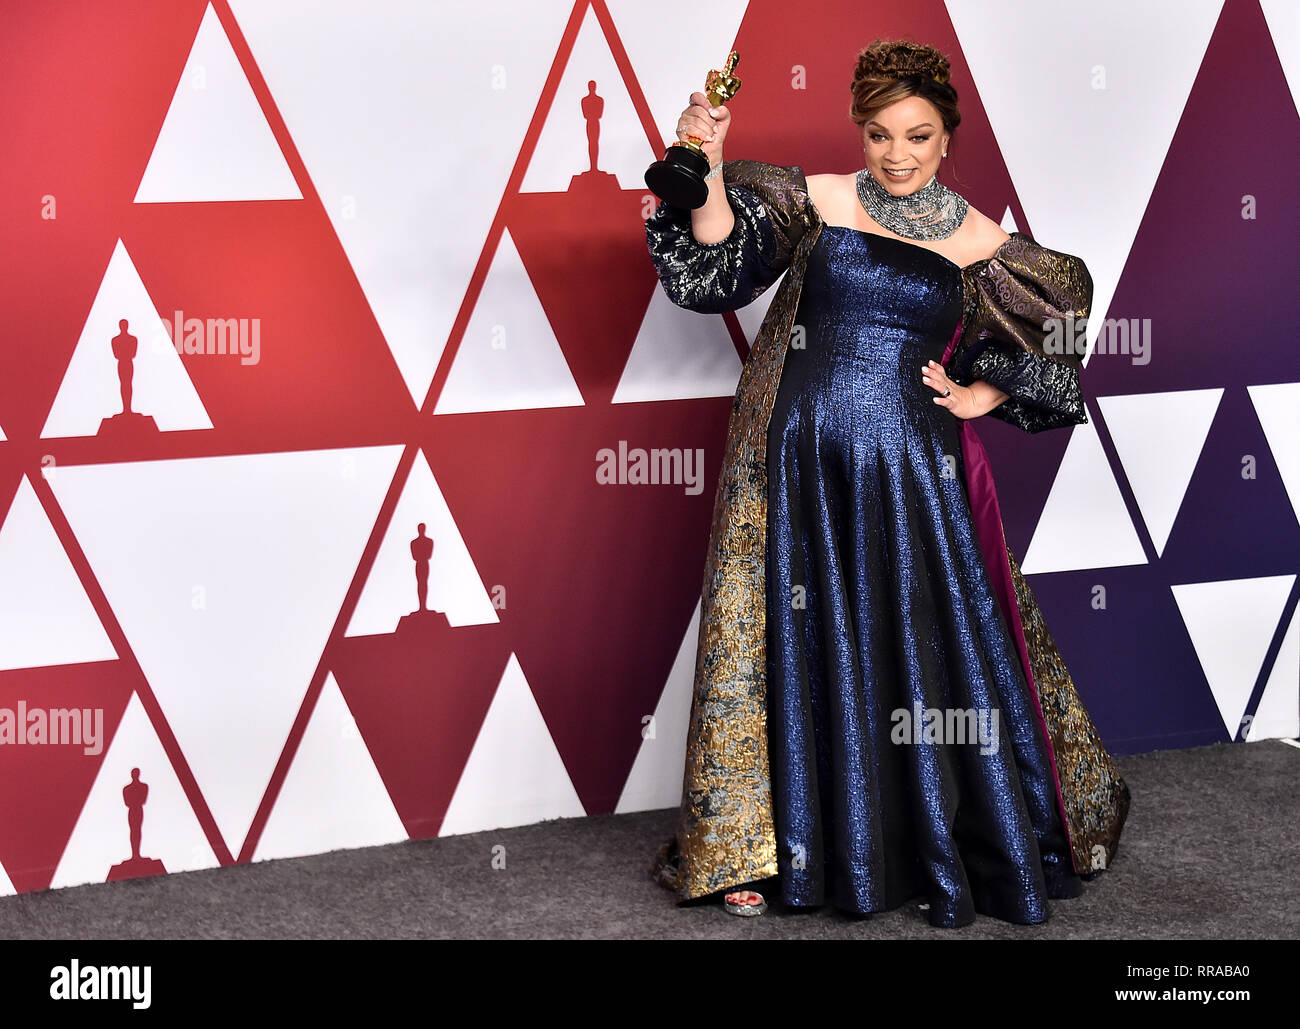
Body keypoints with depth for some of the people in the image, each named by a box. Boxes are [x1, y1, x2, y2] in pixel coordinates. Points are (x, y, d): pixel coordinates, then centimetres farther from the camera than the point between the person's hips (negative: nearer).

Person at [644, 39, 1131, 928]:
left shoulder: (977, 241, 4)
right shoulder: (816, 200, 3)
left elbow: (1064, 306, 17)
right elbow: (722, 256, -9)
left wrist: (984, 397, 9)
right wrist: (710, 171, -24)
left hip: (910, 466, 1)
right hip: (801, 456, 0)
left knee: (926, 651, 4)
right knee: (801, 645, 4)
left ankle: (945, 853, 20)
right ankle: (756, 848, 16)